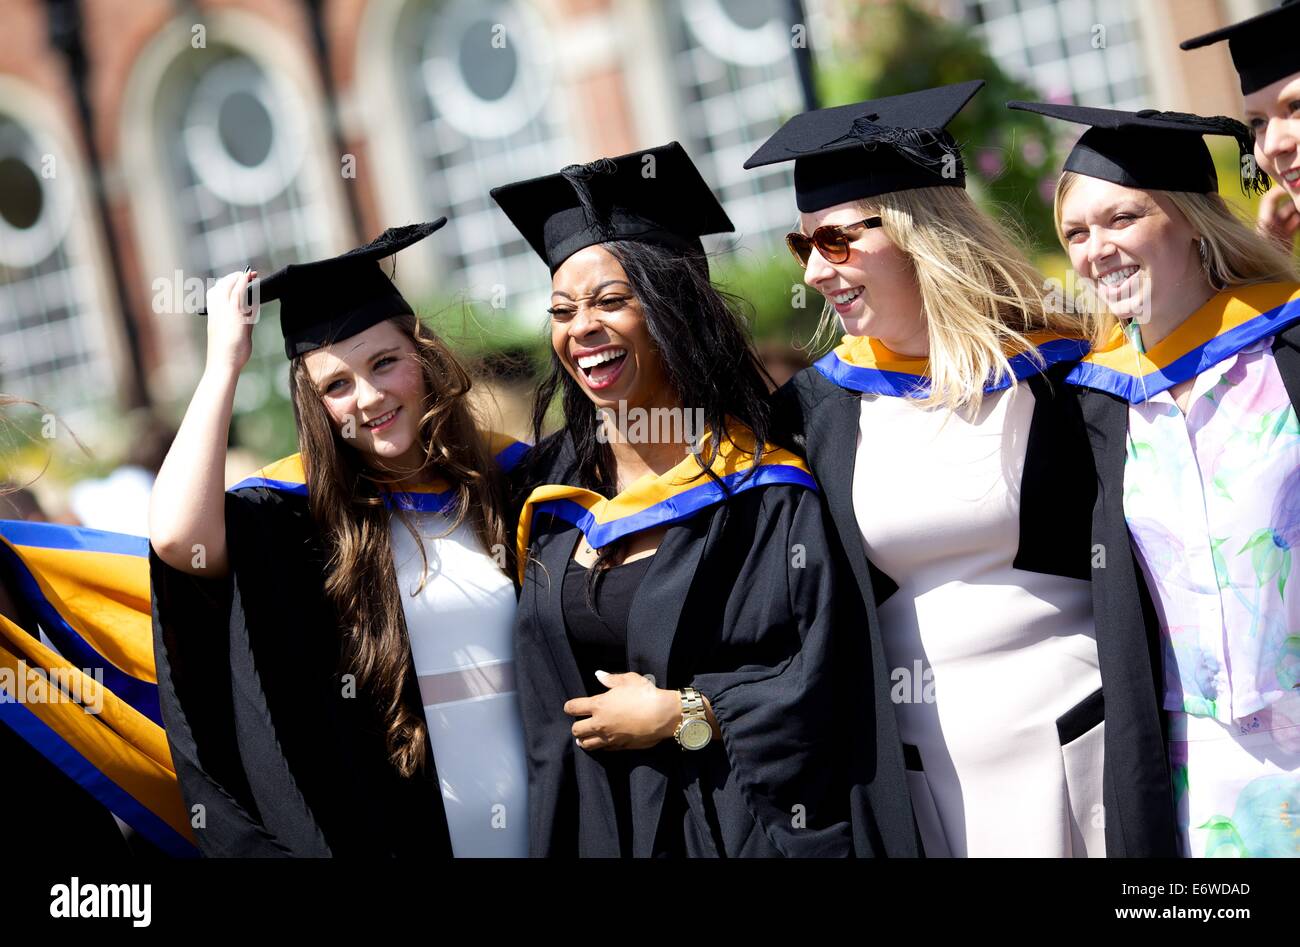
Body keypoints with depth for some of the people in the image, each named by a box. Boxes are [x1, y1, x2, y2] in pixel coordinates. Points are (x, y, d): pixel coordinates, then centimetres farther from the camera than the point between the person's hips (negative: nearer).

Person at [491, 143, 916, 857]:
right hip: (589, 823, 4)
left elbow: (826, 681, -16)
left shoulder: (761, 485, -10)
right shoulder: (552, 483, 4)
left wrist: (680, 715, -15)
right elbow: (541, 687, 12)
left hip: (730, 822, -4)